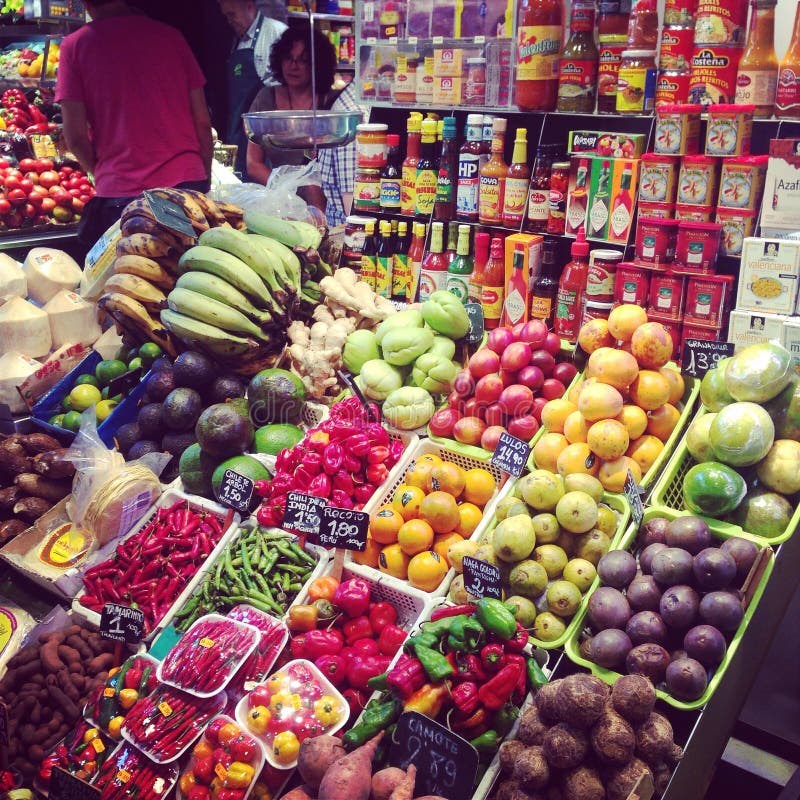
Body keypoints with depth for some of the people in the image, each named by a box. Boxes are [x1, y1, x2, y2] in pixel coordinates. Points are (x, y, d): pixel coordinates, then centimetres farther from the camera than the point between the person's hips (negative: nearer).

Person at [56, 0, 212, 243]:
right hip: (189, 183, 2)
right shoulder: (170, 35, 8)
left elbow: (75, 137, -3)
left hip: (120, 194, -2)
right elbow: (202, 122, 6)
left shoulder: (74, 45, 2)